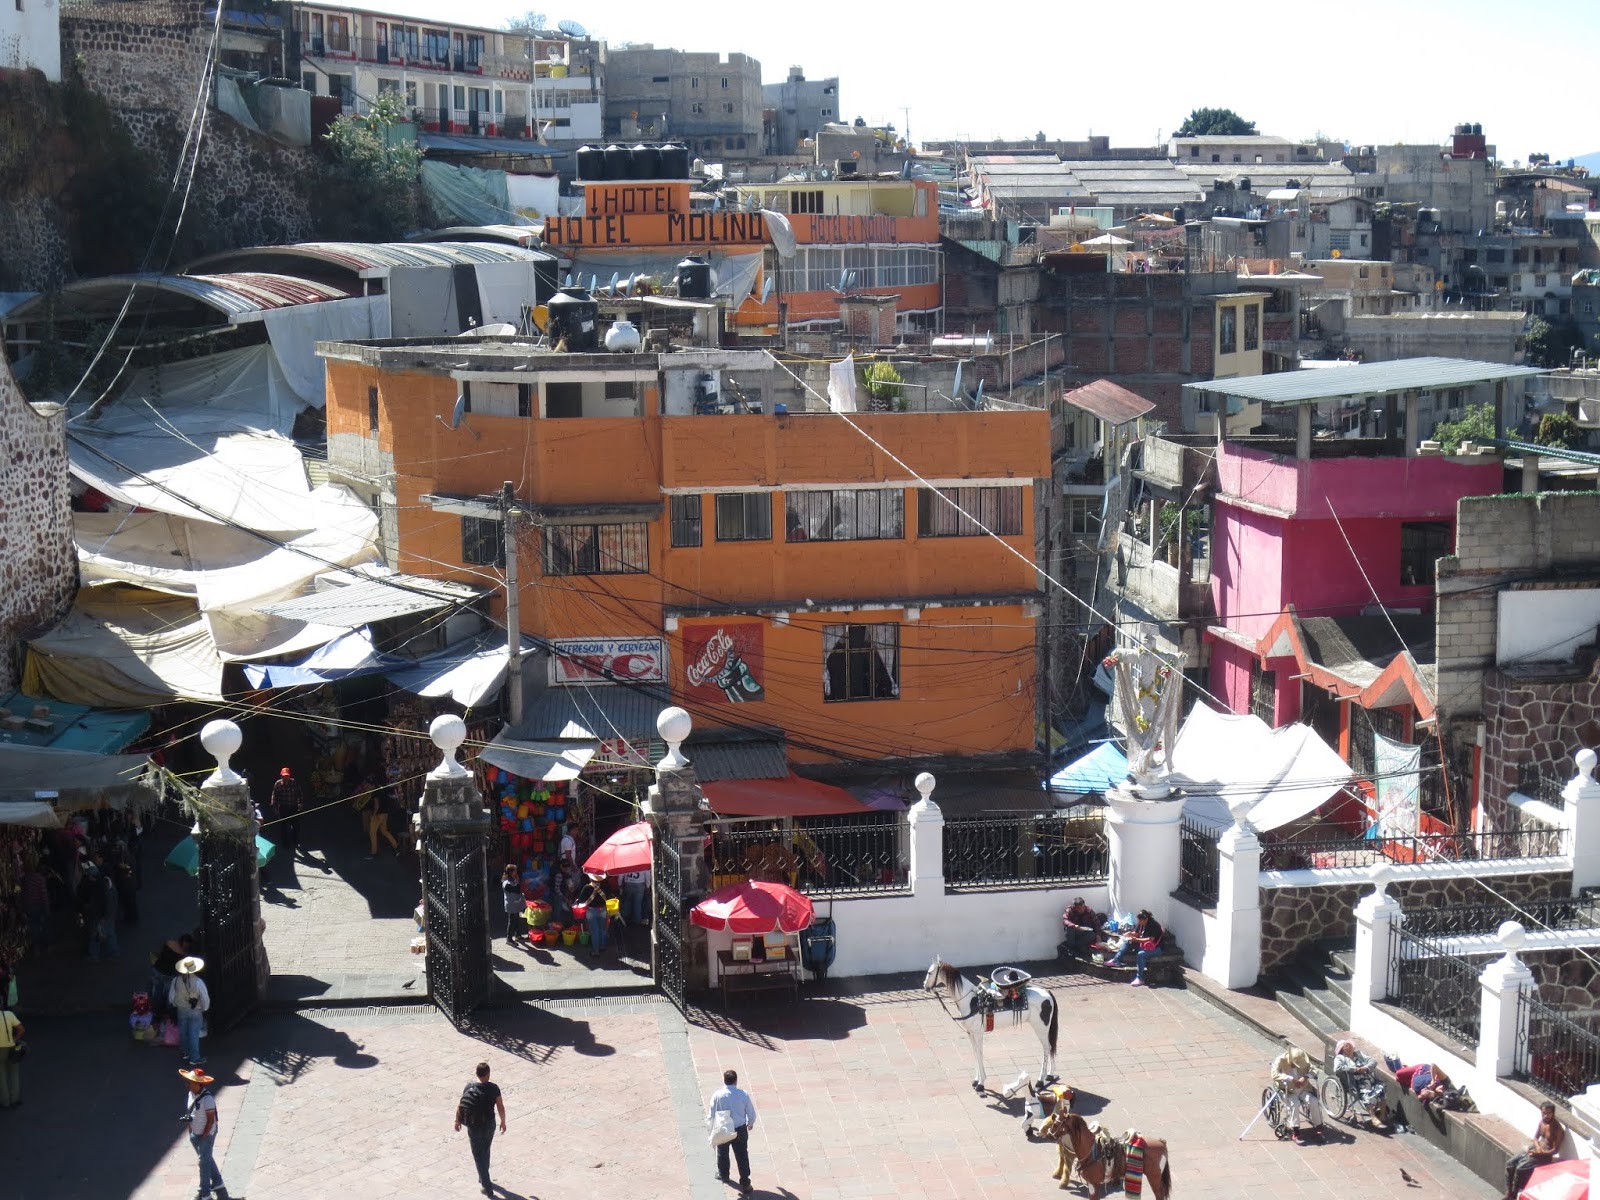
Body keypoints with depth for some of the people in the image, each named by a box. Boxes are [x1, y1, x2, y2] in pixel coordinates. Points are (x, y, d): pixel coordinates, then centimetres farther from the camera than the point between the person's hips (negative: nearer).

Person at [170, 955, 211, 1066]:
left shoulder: (176, 981, -13)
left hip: (181, 1010, 4)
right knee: (194, 1035, 6)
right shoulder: (198, 982, -25)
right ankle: (194, 1058, 13)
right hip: (196, 1011, -4)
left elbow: (171, 997, -2)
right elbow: (205, 998, -19)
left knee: (183, 1032, 21)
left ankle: (185, 1053, 39)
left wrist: (176, 1005, 17)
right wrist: (205, 1009, -1)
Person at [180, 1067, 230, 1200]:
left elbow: (211, 1120, -21)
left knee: (204, 1162, 0)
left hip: (206, 1135, -8)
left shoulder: (207, 1098, -26)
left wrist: (204, 1137, -17)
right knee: (207, 1159, 21)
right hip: (195, 1134, 8)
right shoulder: (191, 1094, -1)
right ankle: (217, 1183, 37)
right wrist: (187, 1119, -1)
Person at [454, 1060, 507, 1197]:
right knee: (485, 1151, 25)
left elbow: (460, 1106, -1)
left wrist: (457, 1121, 15)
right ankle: (483, 1179, 43)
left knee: (478, 1155, 7)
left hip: (473, 1127, -1)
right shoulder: (493, 1089, -12)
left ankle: (487, 1187, 3)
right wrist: (503, 1122, 9)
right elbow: (501, 1108, -7)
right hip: (489, 1125, 1)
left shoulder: (469, 1088, -8)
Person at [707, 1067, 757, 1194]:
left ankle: (723, 1175, 45)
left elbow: (712, 1114, -9)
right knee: (742, 1156, 10)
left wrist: (709, 1122, 12)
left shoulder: (717, 1095, -16)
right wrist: (751, 1123, 19)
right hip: (740, 1130, 0)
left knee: (722, 1153, 25)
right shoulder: (744, 1094, -13)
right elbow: (751, 1113, -2)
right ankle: (745, 1184, 10)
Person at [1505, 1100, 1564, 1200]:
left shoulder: (1557, 1129, -18)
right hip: (1534, 1149, 8)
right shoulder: (1542, 1121, 4)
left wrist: (1540, 1153, -29)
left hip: (1545, 1155, -8)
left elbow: (1555, 1150, -18)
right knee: (1510, 1163, -8)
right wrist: (1538, 1147, -8)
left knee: (1520, 1168, -25)